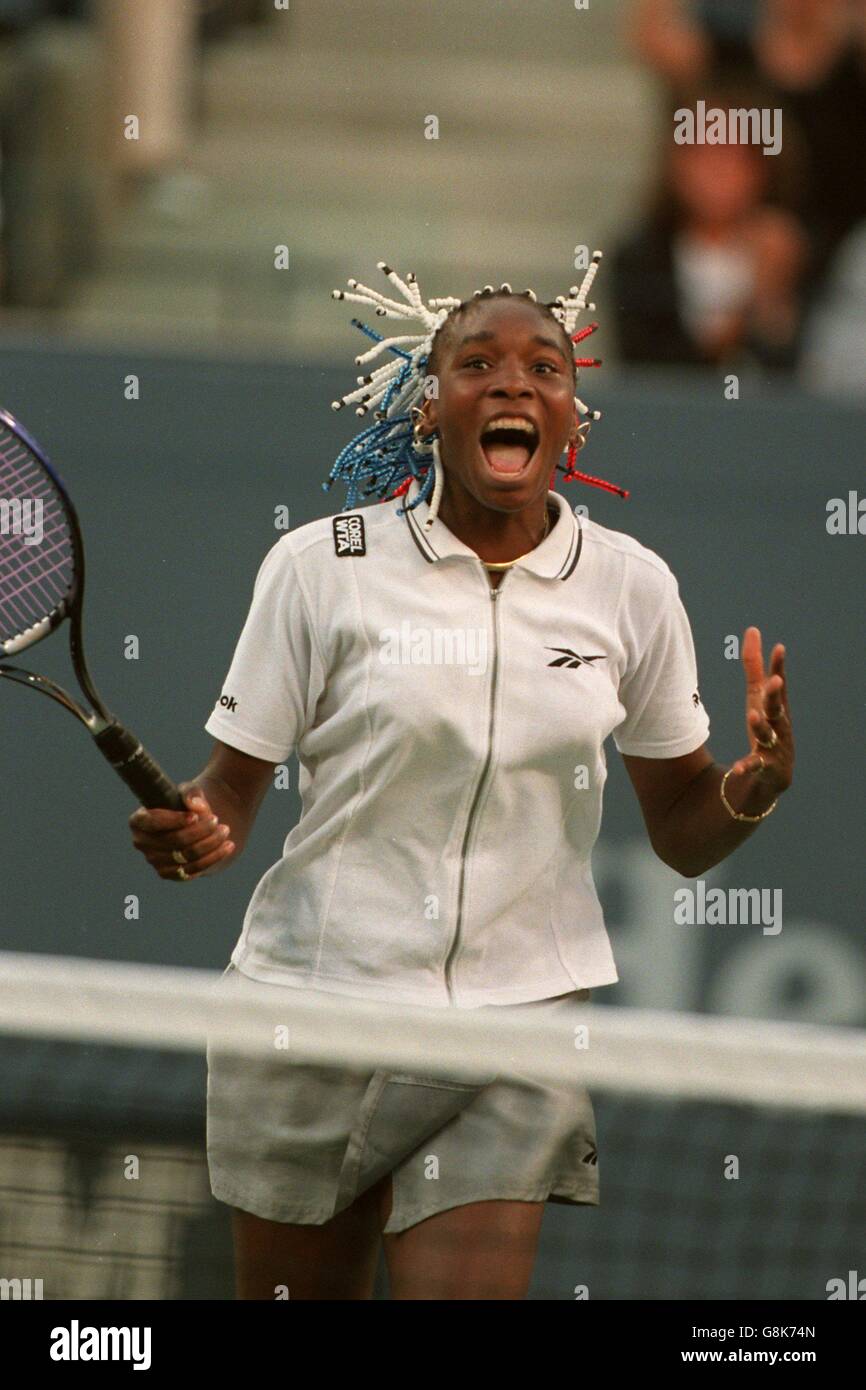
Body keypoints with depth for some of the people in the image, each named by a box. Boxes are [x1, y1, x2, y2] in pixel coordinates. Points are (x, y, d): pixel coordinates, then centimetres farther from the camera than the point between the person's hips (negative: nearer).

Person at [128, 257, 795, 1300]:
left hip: (518, 1018, 1)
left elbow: (681, 833, 12)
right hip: (311, 1005, -1)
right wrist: (197, 835, -22)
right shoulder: (320, 567, -2)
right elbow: (233, 786, 1)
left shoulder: (631, 587, 5)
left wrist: (755, 786, -10)